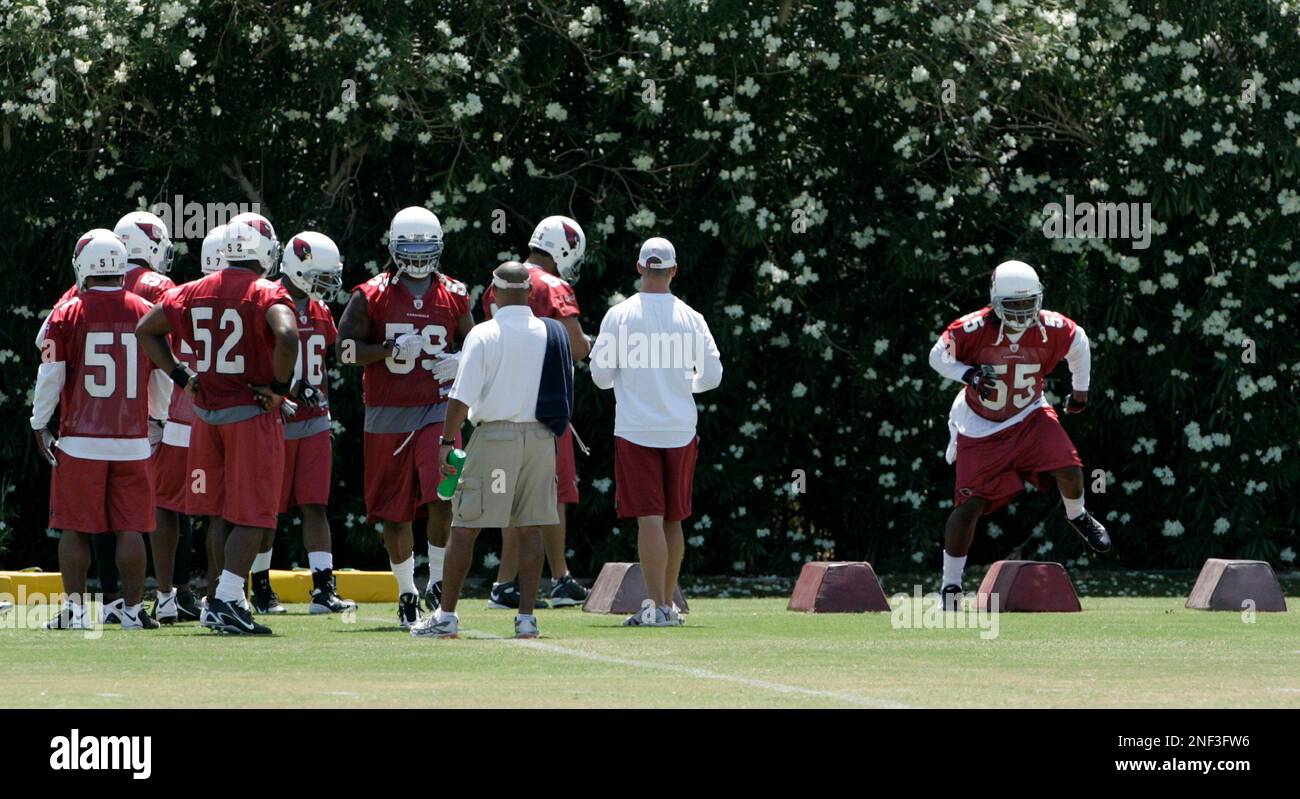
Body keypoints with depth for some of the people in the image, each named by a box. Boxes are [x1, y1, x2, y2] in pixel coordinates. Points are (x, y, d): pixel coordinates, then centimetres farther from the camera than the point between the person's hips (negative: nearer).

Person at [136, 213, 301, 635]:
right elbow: (287, 337, -29)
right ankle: (226, 601, -13)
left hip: (207, 412, 6)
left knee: (221, 513, 16)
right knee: (251, 516, -3)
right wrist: (279, 387, -15)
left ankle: (222, 599, 20)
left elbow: (146, 330, 14)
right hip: (252, 414, -6)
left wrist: (180, 376, 13)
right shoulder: (267, 295, -12)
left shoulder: (195, 292, 7)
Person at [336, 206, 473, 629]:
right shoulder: (372, 296, -1)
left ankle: (438, 580, 1)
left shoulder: (453, 296, 7)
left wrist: (460, 364, -3)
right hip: (387, 415, 0)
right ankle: (406, 594, 18)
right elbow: (346, 348, -4)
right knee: (394, 512, 5)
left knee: (442, 499, -17)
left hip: (437, 412, 0)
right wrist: (391, 350, -17)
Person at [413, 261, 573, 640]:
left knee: (465, 527, 1)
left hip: (495, 434, -4)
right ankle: (526, 618, 5)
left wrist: (447, 441, -6)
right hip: (541, 437, 4)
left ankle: (446, 616, 1)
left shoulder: (484, 335, -8)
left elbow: (462, 397, -11)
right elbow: (566, 392, 12)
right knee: (531, 529, 7)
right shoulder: (552, 334, 5)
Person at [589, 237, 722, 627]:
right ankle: (668, 603, 20)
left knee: (649, 518, -7)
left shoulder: (619, 316, -5)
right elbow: (712, 375, 2)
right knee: (673, 520, 14)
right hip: (680, 430, 3)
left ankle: (656, 606, -15)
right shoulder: (690, 318, 1)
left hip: (635, 430, -3)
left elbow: (600, 374, -4)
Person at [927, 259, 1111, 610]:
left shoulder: (1052, 328, -15)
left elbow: (1078, 343, 7)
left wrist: (1080, 390, 18)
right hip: (980, 427, -2)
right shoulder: (972, 328, -23)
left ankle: (1077, 516, 18)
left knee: (1069, 468, -19)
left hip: (1029, 416, 2)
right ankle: (950, 588, 6)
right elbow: (938, 356, -9)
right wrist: (968, 374, -28)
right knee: (969, 505, -9)